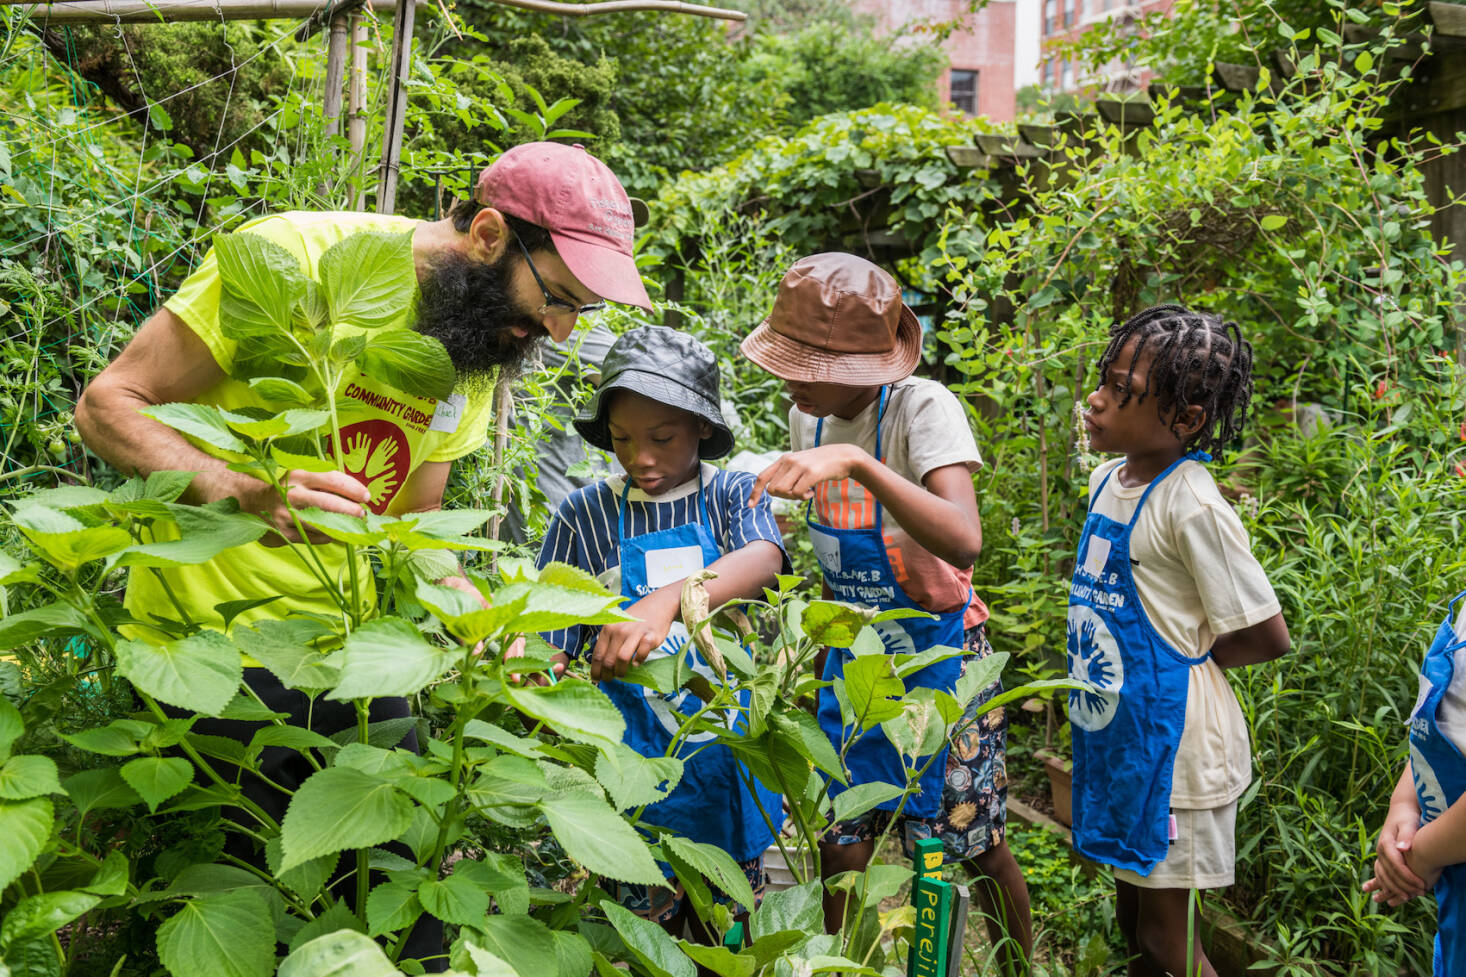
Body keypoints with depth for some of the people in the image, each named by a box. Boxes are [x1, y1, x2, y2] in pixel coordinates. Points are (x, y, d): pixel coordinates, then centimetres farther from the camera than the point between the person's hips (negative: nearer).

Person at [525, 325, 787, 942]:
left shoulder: (733, 495, -3)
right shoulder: (585, 514, -2)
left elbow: (763, 560, -25)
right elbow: (553, 639, -1)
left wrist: (669, 599, -43)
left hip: (725, 746, 1)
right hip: (635, 754, 0)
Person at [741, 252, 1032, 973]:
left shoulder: (923, 408, -24)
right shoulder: (809, 415, -5)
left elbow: (963, 540, -42)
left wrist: (857, 462, -50)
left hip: (940, 653, -5)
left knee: (977, 846, 10)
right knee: (838, 849, 5)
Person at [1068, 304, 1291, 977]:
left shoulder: (1192, 507, -21)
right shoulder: (1108, 479, 4)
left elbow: (1266, 636, -16)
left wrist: (1182, 656, -7)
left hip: (1174, 744, -8)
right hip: (1116, 734, 8)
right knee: (1132, 919, 21)